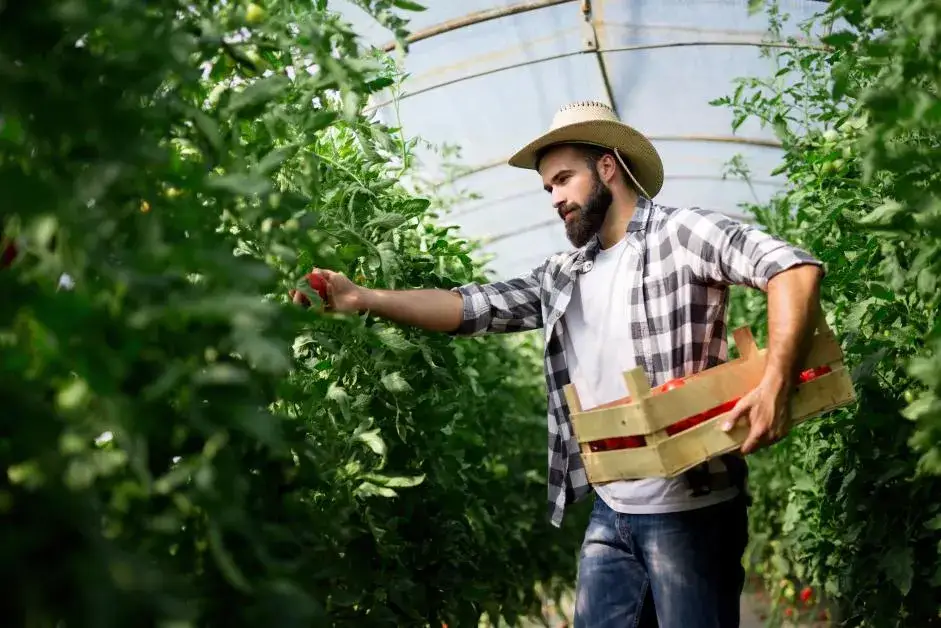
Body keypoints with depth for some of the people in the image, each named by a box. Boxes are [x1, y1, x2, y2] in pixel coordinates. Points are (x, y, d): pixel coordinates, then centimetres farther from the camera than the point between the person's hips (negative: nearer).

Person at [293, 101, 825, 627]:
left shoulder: (681, 233, -6)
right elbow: (473, 306, 8)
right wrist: (363, 298, -4)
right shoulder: (562, 277, 15)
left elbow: (794, 268, -17)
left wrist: (776, 383, -30)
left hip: (689, 508, -7)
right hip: (611, 511, 7)